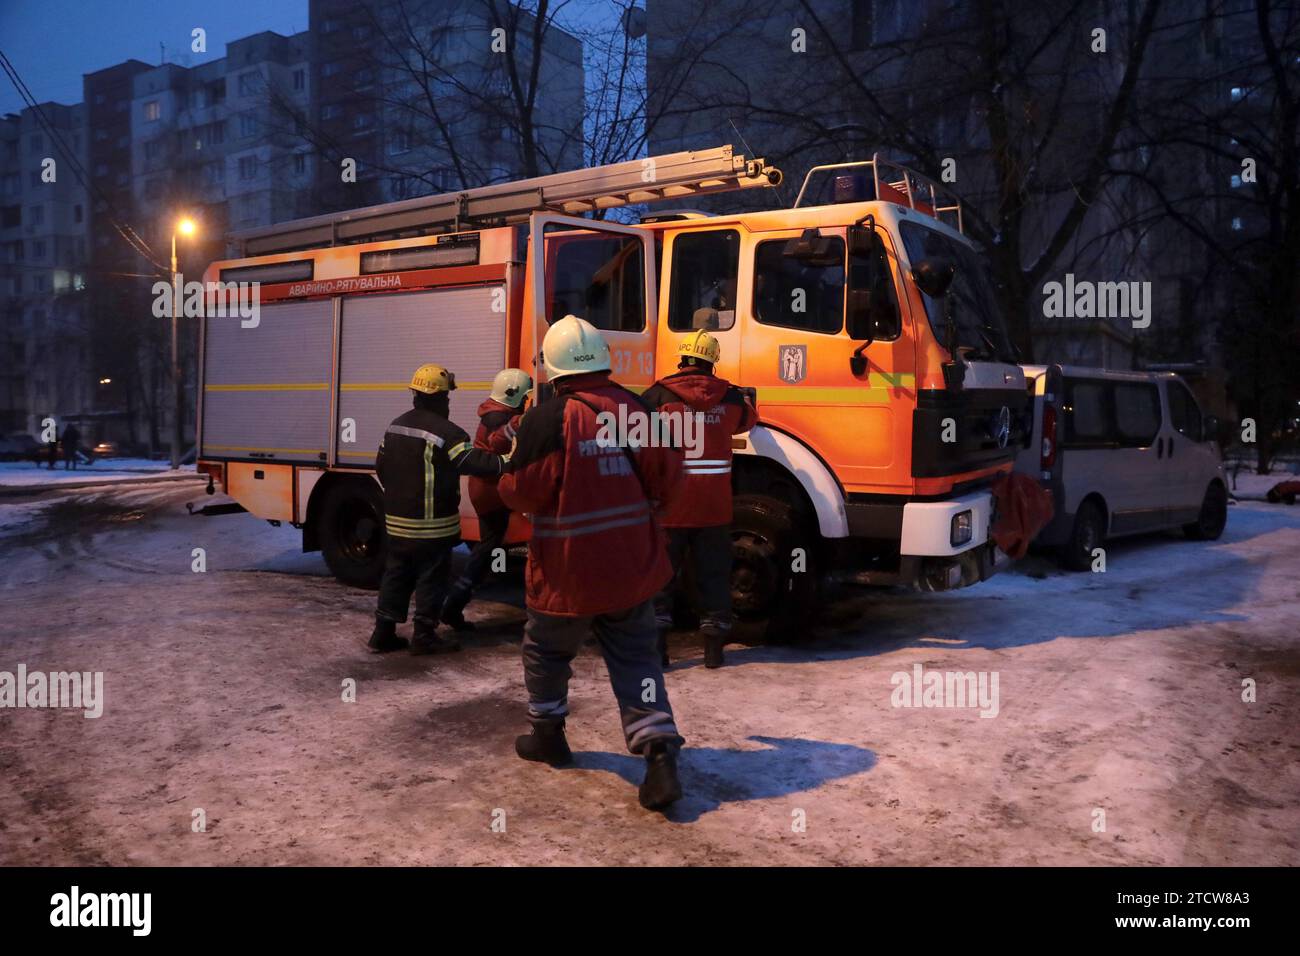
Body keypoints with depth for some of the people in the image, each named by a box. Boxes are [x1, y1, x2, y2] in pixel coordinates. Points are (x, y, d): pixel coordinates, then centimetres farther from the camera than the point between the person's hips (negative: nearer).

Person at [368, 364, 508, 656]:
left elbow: (381, 467, 17)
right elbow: (473, 462, -24)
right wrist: (507, 463, -22)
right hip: (432, 524, -8)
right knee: (430, 579, 2)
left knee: (396, 575, 14)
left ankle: (383, 632, 18)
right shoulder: (445, 432, -18)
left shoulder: (396, 425, 9)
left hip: (398, 520, 8)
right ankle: (424, 636, 8)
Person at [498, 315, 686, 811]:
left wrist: (506, 481, 7)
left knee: (546, 650, 19)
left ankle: (547, 735, 35)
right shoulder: (633, 408, -1)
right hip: (632, 566, 4)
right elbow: (665, 474, 1)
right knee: (636, 658, 9)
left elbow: (524, 492, -15)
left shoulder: (546, 419, -15)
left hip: (567, 571, -4)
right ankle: (660, 754, -2)